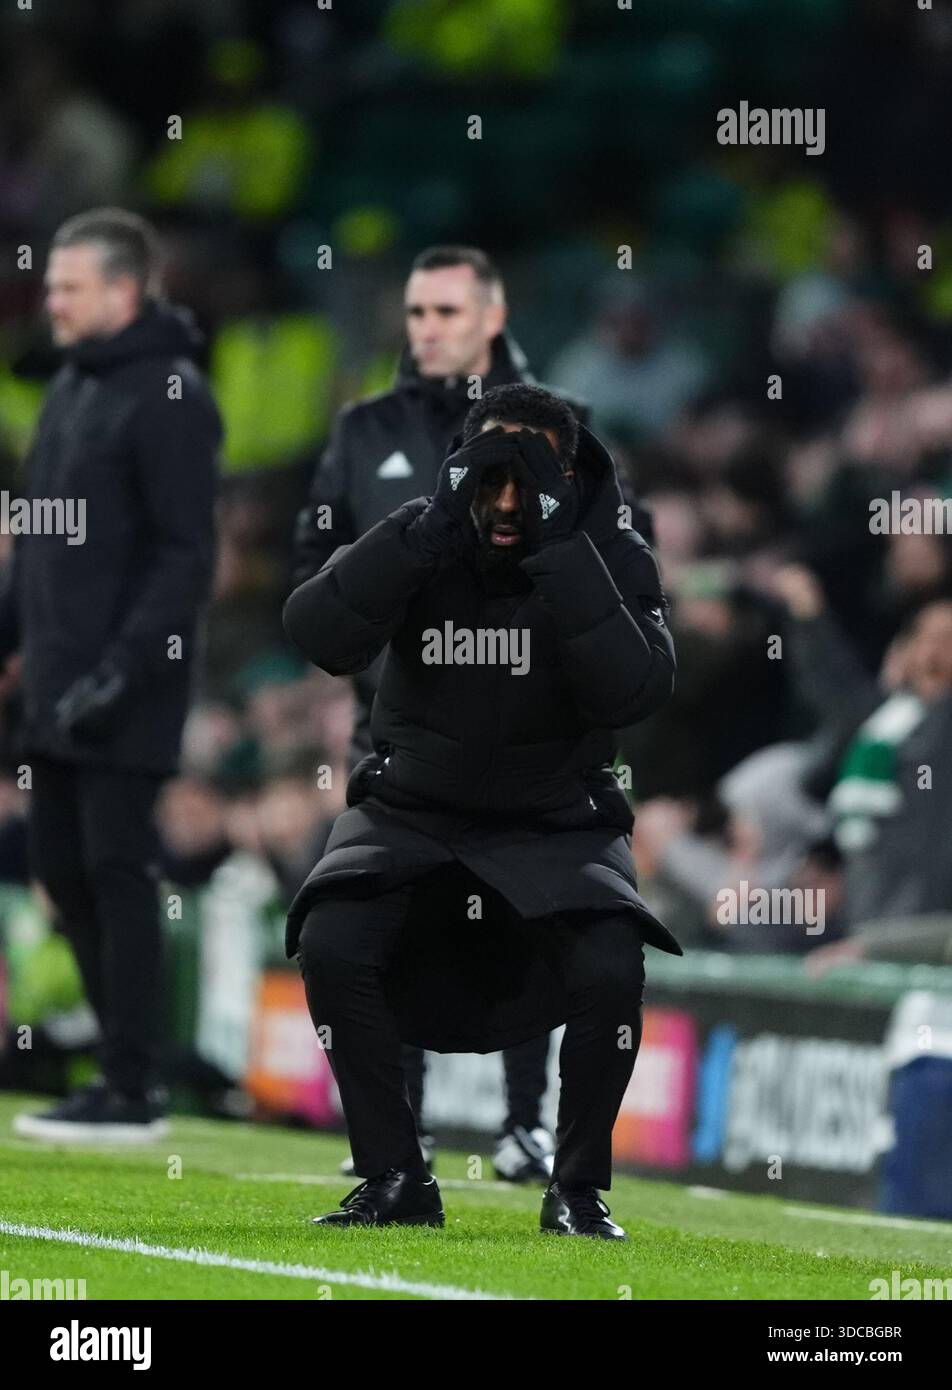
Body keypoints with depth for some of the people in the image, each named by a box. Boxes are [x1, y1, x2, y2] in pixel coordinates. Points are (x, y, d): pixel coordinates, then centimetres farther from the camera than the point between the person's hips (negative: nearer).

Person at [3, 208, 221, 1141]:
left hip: (126, 698, -9)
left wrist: (121, 671, -21)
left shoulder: (169, 398, -12)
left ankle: (134, 1089, -2)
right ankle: (124, 1054, 19)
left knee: (116, 870, -6)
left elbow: (187, 556, -16)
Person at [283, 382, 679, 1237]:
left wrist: (557, 550, -29)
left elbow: (635, 692, -26)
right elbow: (319, 638, -24)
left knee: (610, 968, -28)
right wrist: (436, 525, -30)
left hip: (558, 822, -1)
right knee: (332, 944, -26)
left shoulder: (611, 558, -9)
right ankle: (396, 1182, -9)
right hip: (413, 809, 1)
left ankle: (578, 1189, -5)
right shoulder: (420, 541, -7)